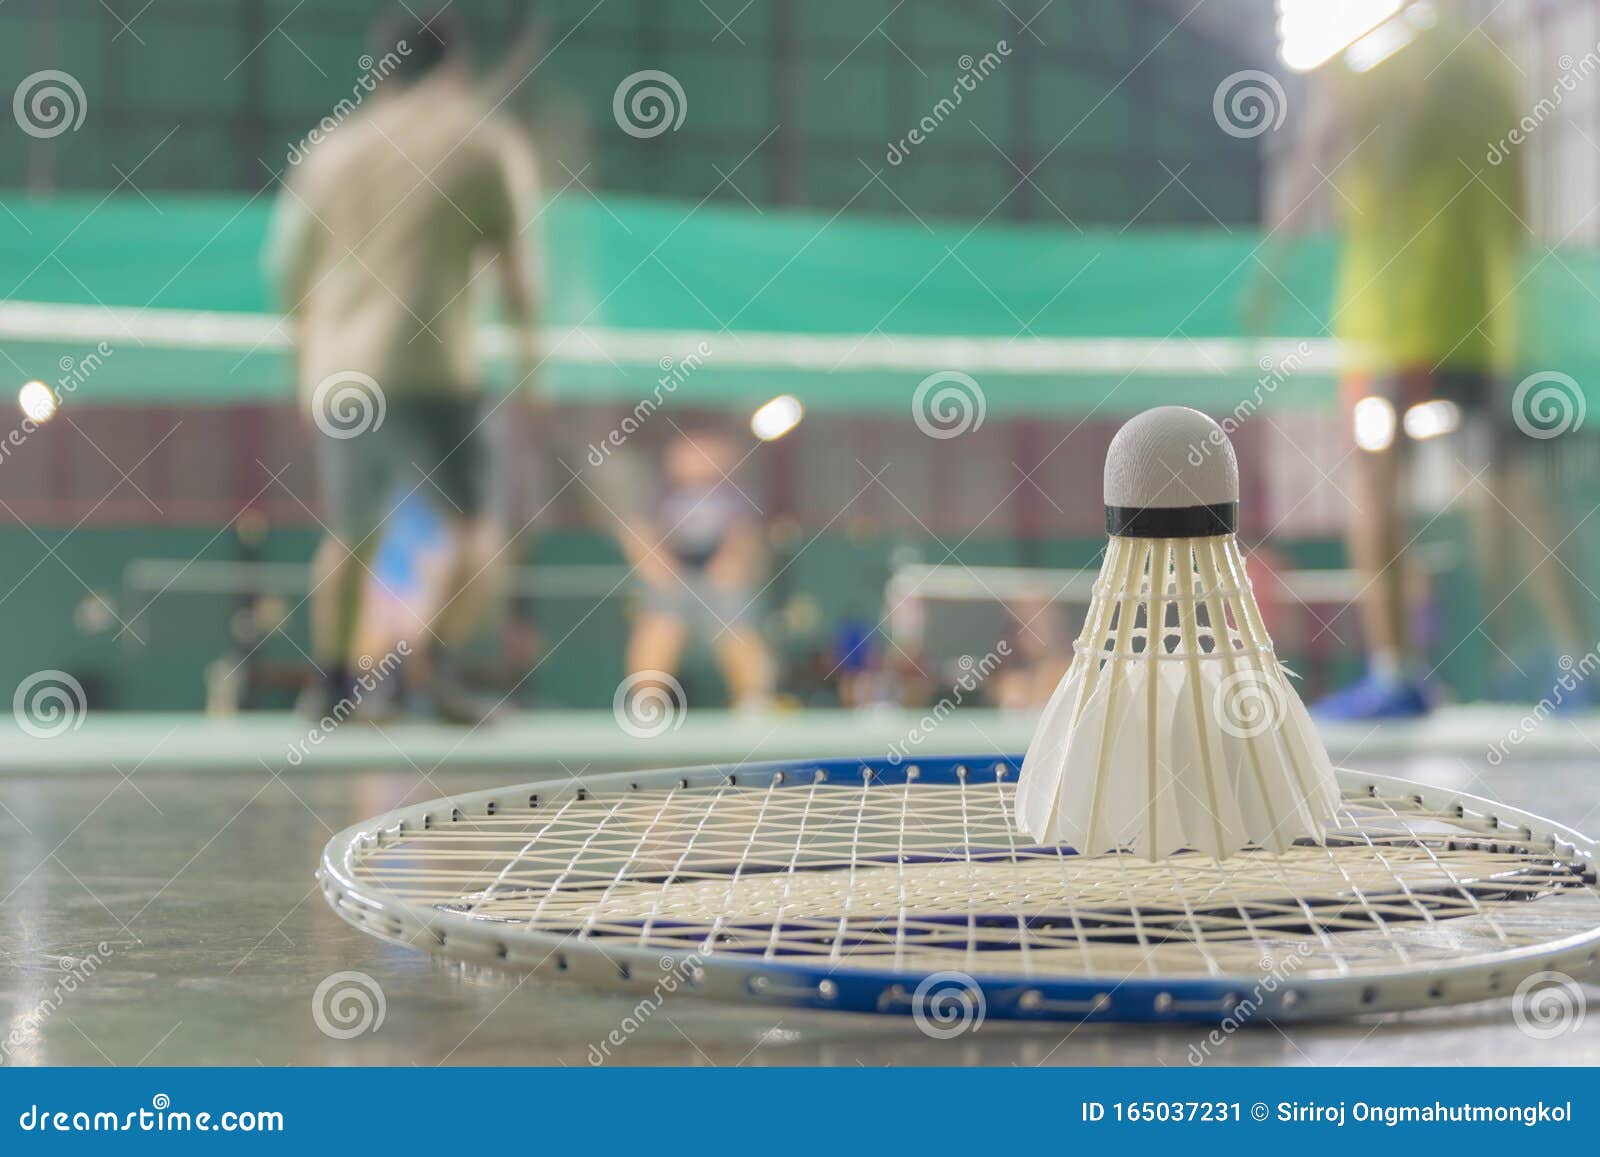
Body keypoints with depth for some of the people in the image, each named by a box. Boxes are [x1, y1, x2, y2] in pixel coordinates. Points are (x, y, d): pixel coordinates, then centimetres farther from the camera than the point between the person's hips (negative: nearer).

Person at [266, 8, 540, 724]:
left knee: (348, 536, 19)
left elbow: (294, 271, 18)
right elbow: (513, 263, 3)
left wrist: (309, 371, 29)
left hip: (337, 378, 5)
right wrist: (527, 350, 14)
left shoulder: (328, 150, 15)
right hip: (430, 371, -5)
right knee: (477, 529, 2)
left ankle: (331, 681, 22)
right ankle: (435, 660, -17)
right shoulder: (485, 141, 4)